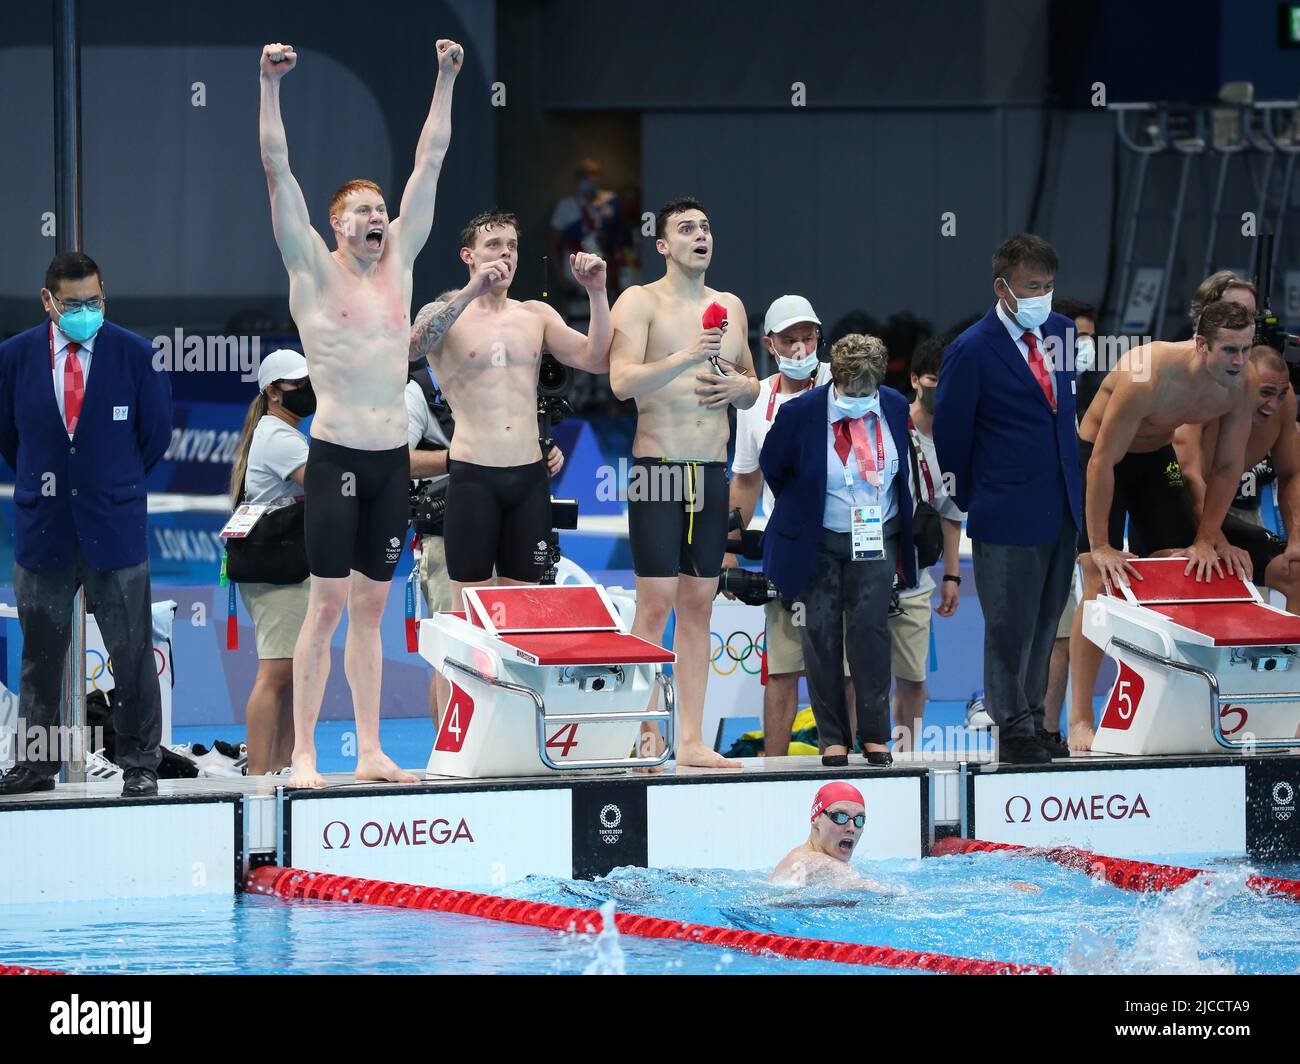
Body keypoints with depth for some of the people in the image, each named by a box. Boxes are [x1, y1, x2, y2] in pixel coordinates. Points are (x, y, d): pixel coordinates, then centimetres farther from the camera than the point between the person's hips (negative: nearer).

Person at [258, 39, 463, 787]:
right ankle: (304, 754, -5)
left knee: (373, 605, 9)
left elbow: (430, 162, 14)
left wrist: (447, 80, 13)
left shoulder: (399, 263, 11)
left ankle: (370, 750, 12)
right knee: (329, 602, -7)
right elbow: (278, 169, -7)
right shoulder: (315, 271, 0)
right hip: (336, 454, -5)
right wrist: (272, 84, -14)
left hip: (392, 459, 5)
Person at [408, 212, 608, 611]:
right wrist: (471, 292, -31)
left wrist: (597, 293, -8)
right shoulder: (443, 315, 1)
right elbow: (413, 347, -22)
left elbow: (596, 360, 4)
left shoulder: (536, 315, 13)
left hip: (530, 475, 4)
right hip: (473, 476, -4)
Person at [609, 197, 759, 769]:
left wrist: (741, 386, 2)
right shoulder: (640, 302, -2)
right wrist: (685, 359, -26)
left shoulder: (730, 307, 16)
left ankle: (692, 741, 6)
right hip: (657, 467, -6)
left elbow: (752, 388, 25)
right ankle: (645, 735, -9)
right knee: (656, 600, -11)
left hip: (712, 472, 6)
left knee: (699, 603, 5)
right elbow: (621, 381, -15)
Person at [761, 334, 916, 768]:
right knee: (821, 634, -2)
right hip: (818, 543, -1)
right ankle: (833, 738, 5)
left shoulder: (896, 408, -4)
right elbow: (772, 467, 5)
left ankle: (874, 735, -2)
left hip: (877, 539, 1)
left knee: (870, 628, -8)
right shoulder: (800, 413, -13)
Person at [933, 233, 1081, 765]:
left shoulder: (1059, 330, 7)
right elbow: (949, 434, -5)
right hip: (1008, 515, -7)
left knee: (1044, 625, 13)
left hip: (1060, 509, 7)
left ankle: (1032, 722, 23)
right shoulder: (972, 351, -13)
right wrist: (969, 499, 4)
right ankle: (1013, 731, 8)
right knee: (1009, 628, 0)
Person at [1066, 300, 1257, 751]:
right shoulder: (1147, 378, -37)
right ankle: (1080, 721, -12)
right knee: (1103, 582, -15)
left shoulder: (1243, 386, -18)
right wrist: (1100, 546, -27)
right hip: (1098, 453, -6)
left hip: (1157, 458, 6)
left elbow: (1227, 467, -4)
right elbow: (1103, 463, -31)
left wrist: (1207, 539, -7)